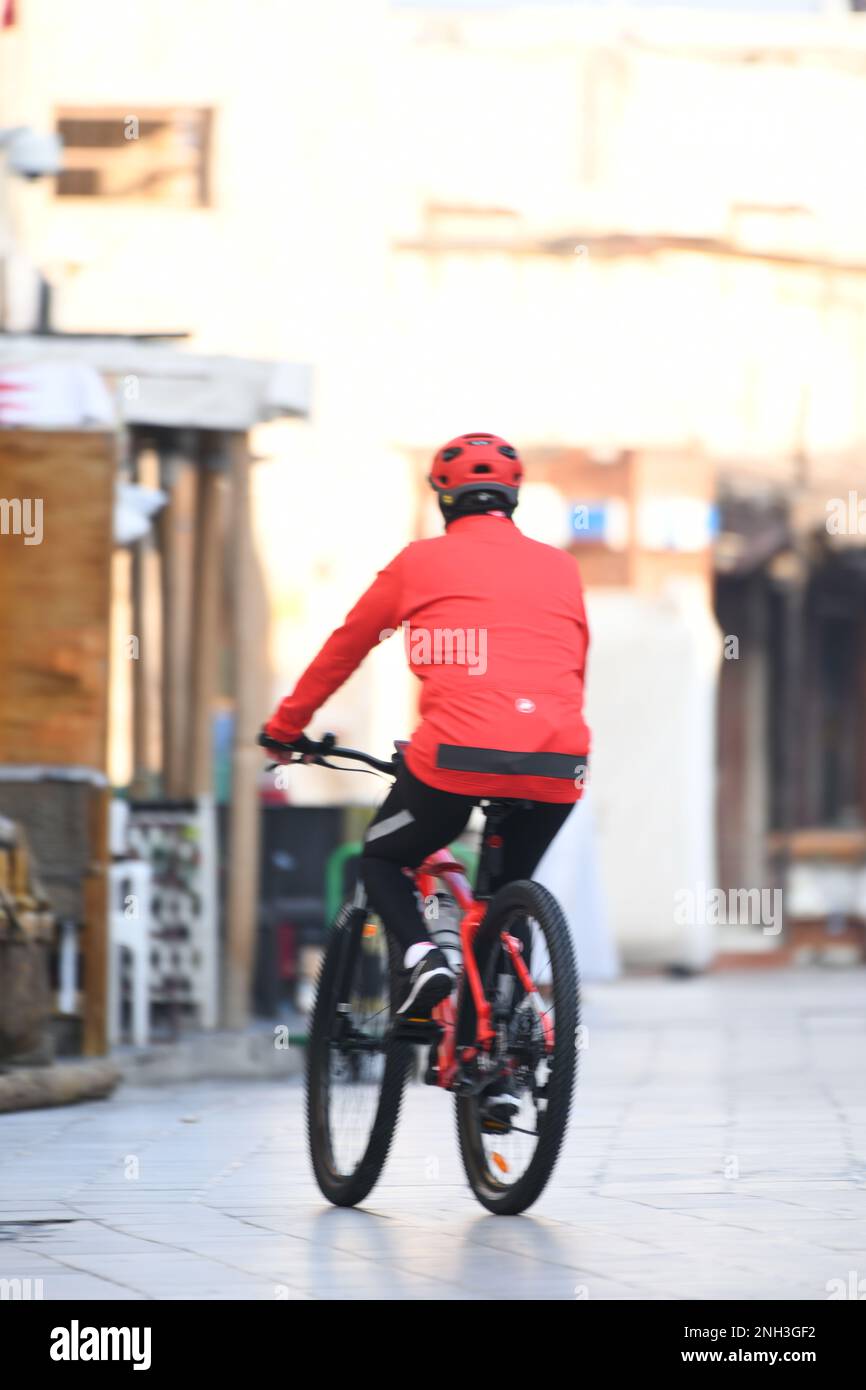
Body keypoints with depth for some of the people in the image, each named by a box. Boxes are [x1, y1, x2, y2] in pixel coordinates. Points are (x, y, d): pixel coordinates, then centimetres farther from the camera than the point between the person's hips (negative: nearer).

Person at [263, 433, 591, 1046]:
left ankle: (422, 956, -6)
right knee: (509, 888, 25)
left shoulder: (421, 562, 13)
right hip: (558, 764, 3)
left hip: (458, 755, -3)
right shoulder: (560, 567, 21)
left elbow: (343, 650, 23)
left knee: (382, 860, 20)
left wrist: (285, 728, 36)